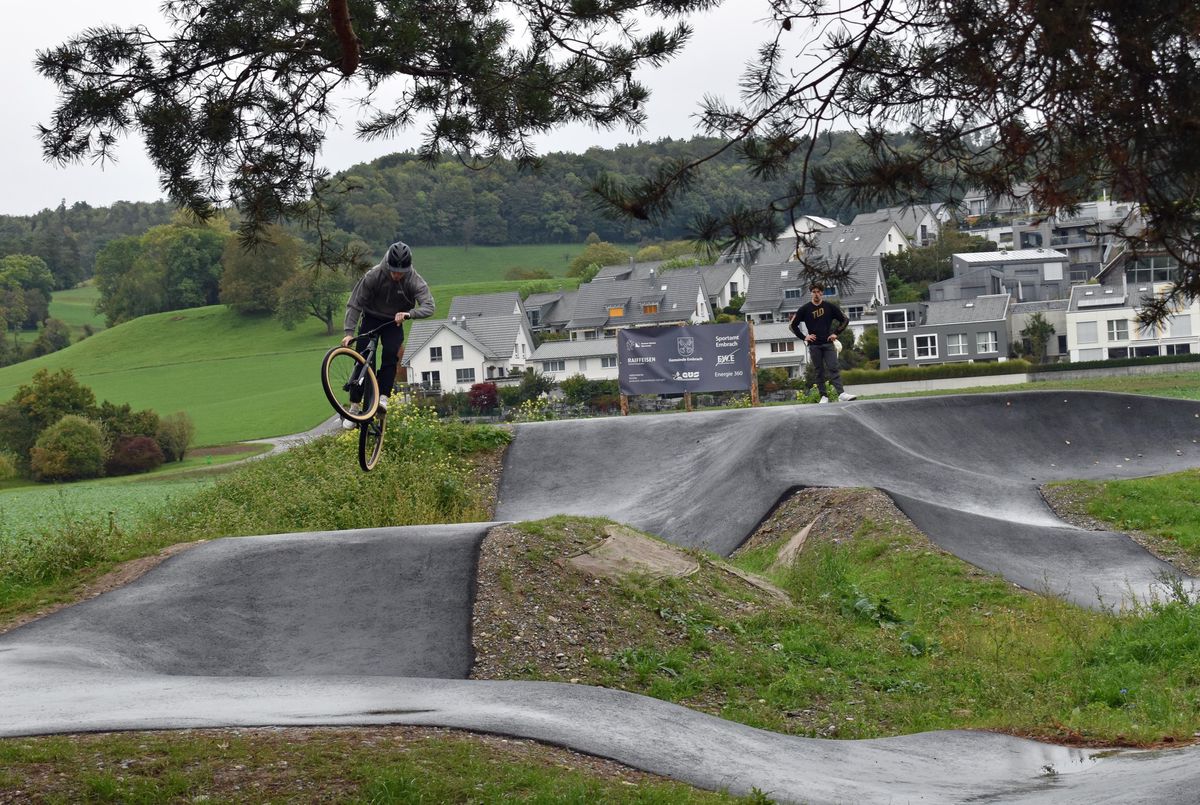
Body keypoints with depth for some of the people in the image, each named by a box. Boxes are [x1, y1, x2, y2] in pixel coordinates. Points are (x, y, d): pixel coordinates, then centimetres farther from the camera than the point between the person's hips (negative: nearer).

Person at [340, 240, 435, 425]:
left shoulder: (415, 282, -23)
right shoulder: (373, 276, -25)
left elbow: (428, 306, -34)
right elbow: (355, 304, -20)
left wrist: (408, 314, -53)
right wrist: (349, 332, -30)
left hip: (394, 322, 1)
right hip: (371, 318, -1)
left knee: (391, 354, -24)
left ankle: (383, 397, -19)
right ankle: (354, 407, -8)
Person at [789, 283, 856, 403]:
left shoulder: (830, 307, 6)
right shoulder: (805, 309, 4)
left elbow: (845, 320, 14)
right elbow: (792, 325, 8)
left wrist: (836, 333, 4)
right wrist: (804, 337, 0)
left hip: (828, 343, 0)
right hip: (814, 345, 0)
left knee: (833, 368, -11)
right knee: (819, 371, 2)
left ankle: (841, 393, -20)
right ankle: (823, 396, 3)